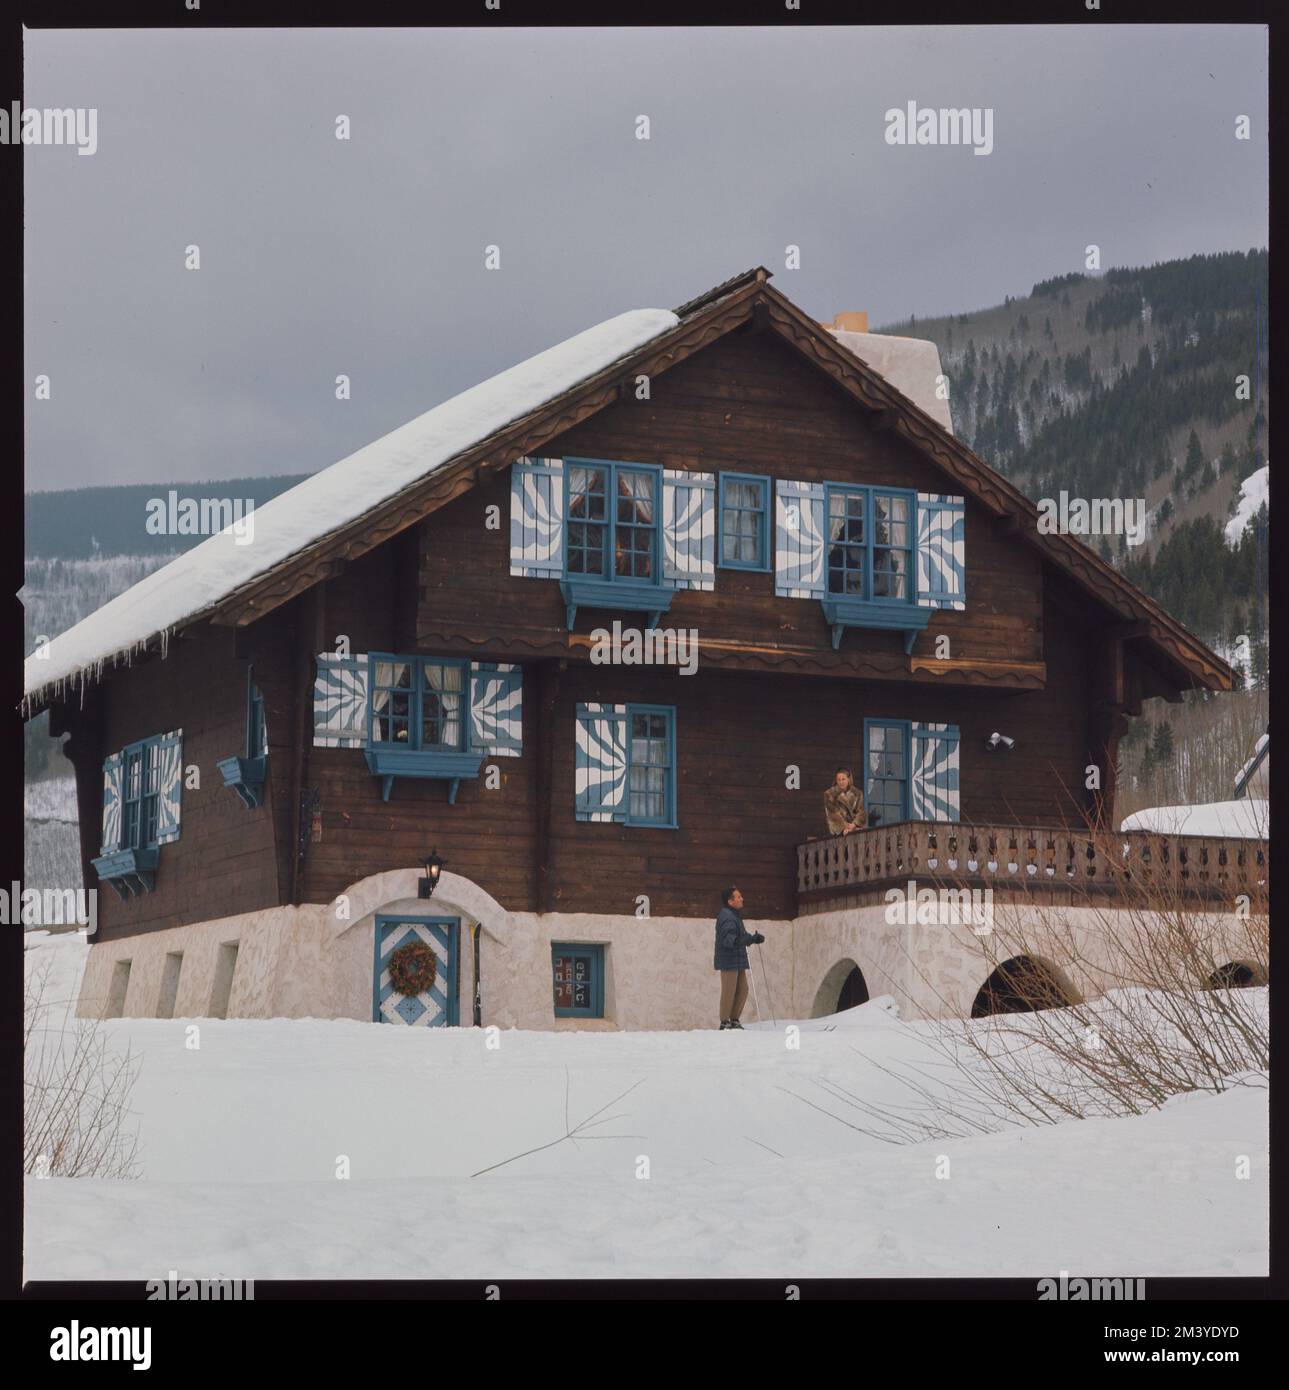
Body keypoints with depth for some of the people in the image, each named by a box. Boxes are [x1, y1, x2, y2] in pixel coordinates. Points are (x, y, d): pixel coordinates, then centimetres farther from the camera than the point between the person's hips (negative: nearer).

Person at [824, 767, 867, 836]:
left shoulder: (857, 793, 9)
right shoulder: (829, 794, 2)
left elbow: (861, 812, 5)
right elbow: (833, 814, -3)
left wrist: (854, 824, -12)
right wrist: (844, 827, -15)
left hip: (855, 827, 2)